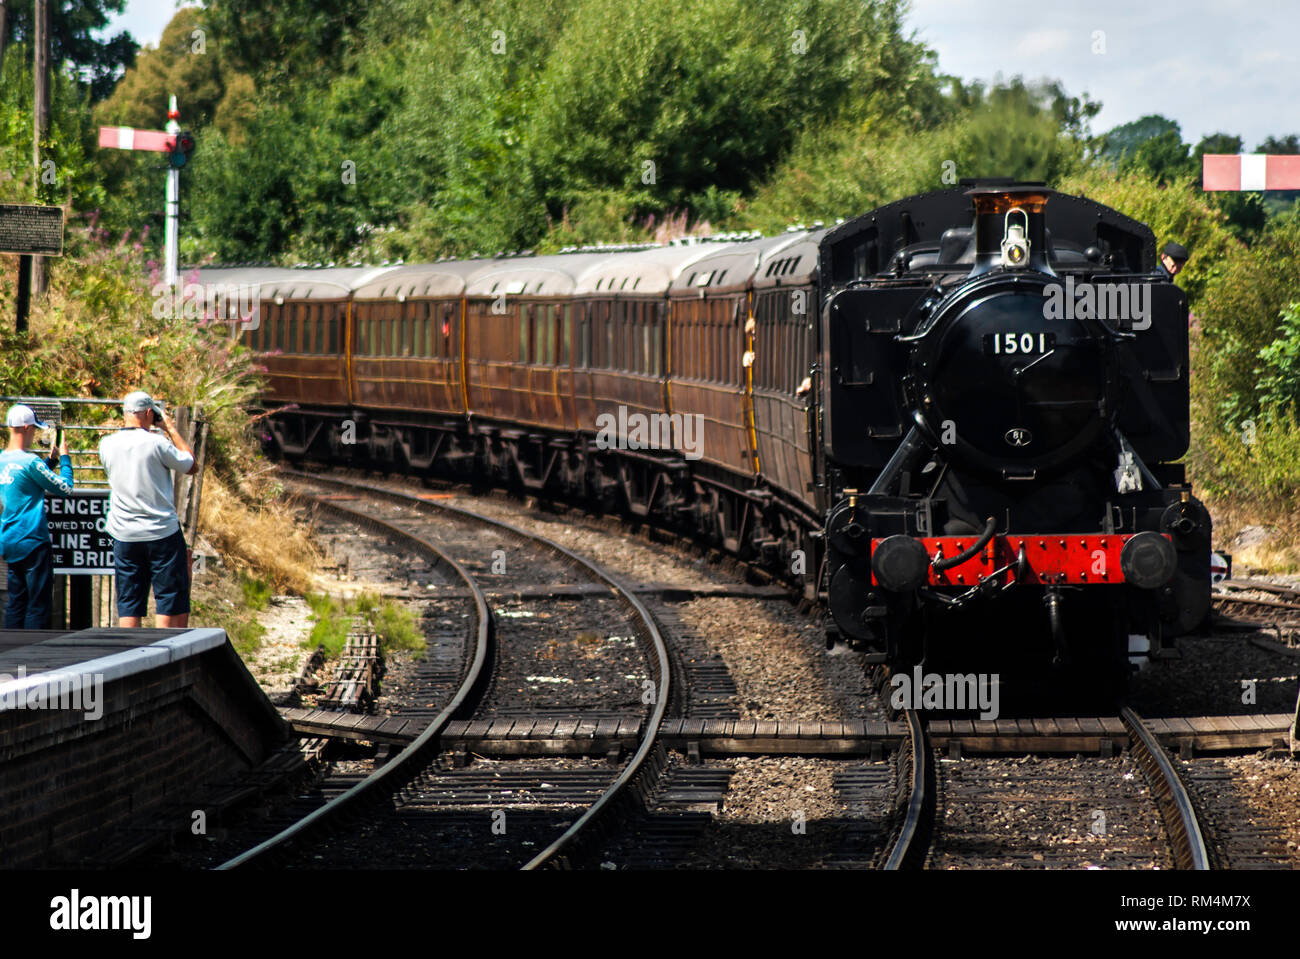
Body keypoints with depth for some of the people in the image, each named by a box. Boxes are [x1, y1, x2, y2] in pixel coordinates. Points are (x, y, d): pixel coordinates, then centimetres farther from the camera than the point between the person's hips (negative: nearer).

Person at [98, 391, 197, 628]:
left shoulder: (107, 445, 1)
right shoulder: (156, 443, -12)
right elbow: (191, 465, 0)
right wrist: (171, 429, 7)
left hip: (124, 536, 4)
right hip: (162, 533, -4)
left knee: (128, 607, 6)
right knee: (171, 604, 3)